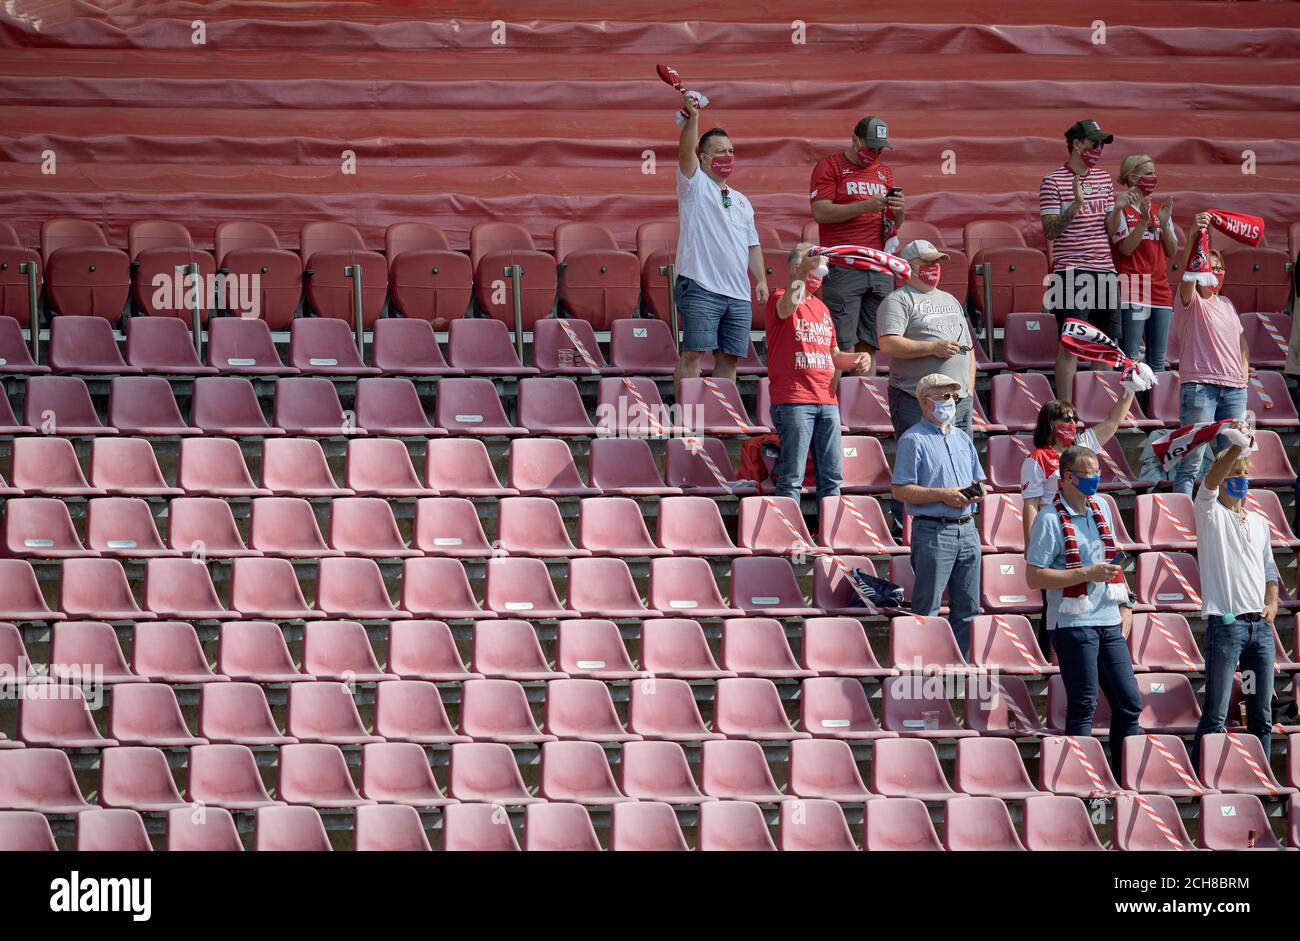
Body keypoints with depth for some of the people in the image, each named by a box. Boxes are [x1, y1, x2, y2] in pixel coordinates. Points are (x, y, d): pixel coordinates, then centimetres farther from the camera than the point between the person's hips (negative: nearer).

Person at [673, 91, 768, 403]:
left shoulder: (742, 201, 25)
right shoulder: (695, 185, 6)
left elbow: (752, 245, 25)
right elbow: (685, 151, -12)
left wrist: (761, 280, 12)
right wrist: (693, 117, -26)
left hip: (739, 295, 6)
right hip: (701, 288, -6)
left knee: (730, 357, 4)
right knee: (694, 353, -11)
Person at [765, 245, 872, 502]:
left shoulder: (821, 308, 23)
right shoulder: (779, 298, 0)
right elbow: (787, 308, -26)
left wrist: (858, 359, 7)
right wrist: (802, 273, -38)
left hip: (827, 401, 7)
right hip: (793, 402, -7)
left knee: (831, 477, 5)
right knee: (792, 479, -8)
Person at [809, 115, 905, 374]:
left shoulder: (884, 172, 21)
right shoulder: (830, 166, 4)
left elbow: (895, 224, 24)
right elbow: (820, 212, -8)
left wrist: (897, 210, 0)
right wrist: (865, 206, -16)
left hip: (880, 269, 5)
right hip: (843, 271, -5)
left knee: (868, 347, 2)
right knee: (841, 346, -12)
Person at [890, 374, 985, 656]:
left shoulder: (962, 438, 19)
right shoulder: (913, 440, -4)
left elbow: (977, 479, 26)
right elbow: (900, 490, -10)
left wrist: (976, 492, 2)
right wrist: (943, 495, -16)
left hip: (967, 530, 7)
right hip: (933, 532, -7)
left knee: (968, 608, 8)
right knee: (927, 611, -5)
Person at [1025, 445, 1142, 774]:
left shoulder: (1101, 509, 13)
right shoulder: (1051, 519, -9)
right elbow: (1033, 577, -13)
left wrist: (1124, 604, 14)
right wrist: (1087, 574, -17)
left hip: (1109, 623, 7)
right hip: (1073, 625, -7)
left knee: (1129, 703, 6)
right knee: (1082, 707, -3)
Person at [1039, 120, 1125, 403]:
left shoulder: (1103, 179, 15)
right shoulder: (1053, 182, -4)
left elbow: (1109, 229, 16)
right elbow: (1050, 231, -10)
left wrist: (1118, 209, -4)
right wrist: (1076, 204, -21)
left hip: (1104, 270, 6)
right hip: (1071, 272, -6)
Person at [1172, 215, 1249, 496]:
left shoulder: (1227, 304, 19)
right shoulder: (1191, 302, -1)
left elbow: (1241, 341, 31)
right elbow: (1188, 274, -21)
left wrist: (1244, 372, 13)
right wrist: (1193, 236, -38)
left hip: (1235, 389, 7)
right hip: (1199, 386, -7)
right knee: (1191, 463, -8)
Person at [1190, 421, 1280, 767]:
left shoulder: (1260, 522, 18)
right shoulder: (1210, 514, 0)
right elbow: (1210, 481, -20)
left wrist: (1272, 604, 6)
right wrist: (1235, 449, -38)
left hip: (1261, 625, 6)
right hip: (1226, 623, -6)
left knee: (1262, 715, 7)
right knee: (1215, 715, -7)